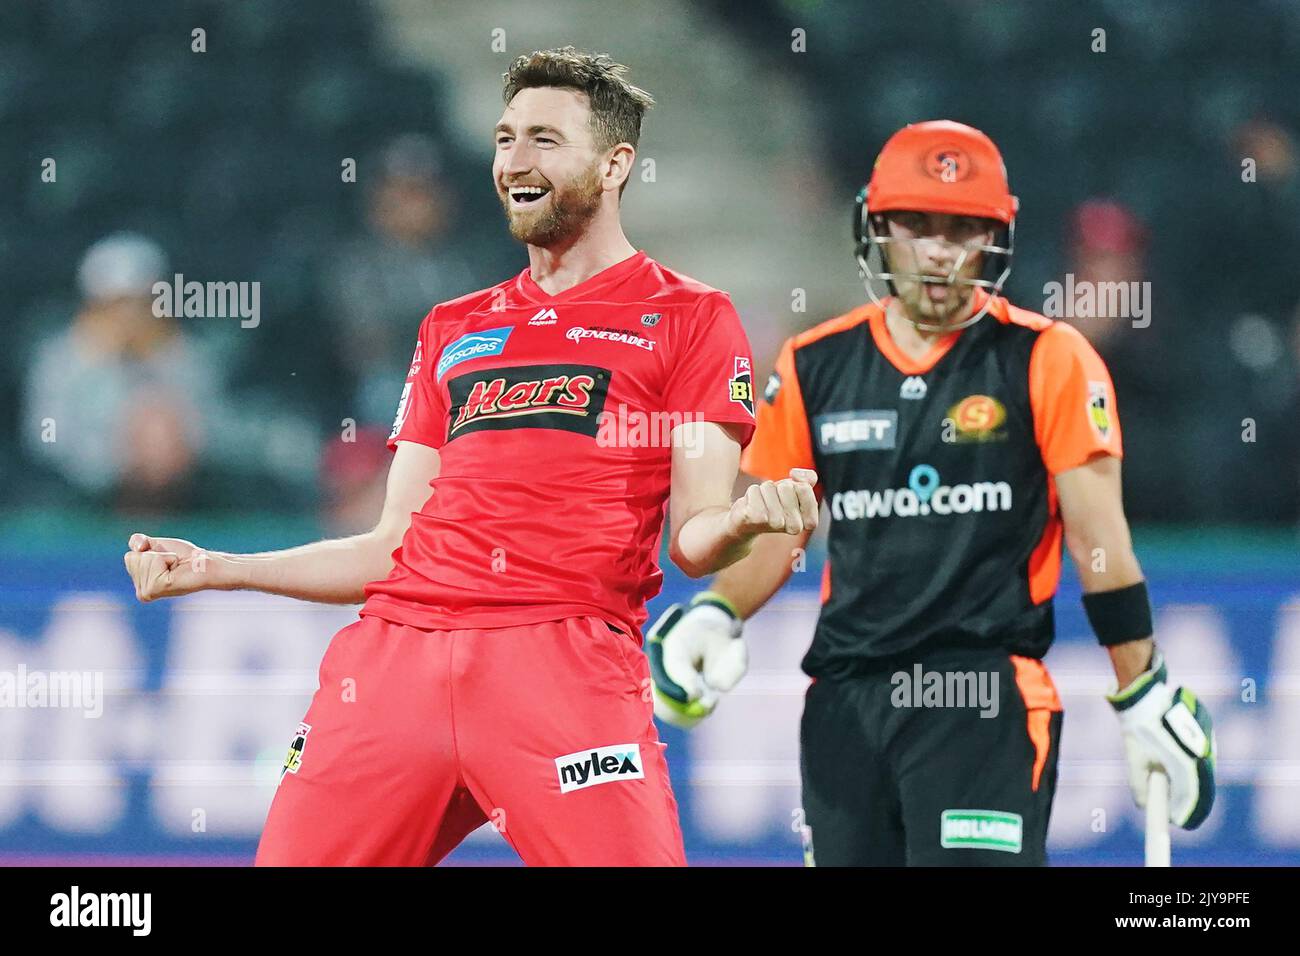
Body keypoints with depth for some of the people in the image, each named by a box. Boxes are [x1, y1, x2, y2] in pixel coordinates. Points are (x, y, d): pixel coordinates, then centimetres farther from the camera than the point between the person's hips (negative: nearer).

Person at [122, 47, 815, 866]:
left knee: (628, 857, -21)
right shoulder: (452, 330, 24)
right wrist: (212, 569, 17)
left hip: (565, 661, -5)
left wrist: (740, 524, -22)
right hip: (396, 648, 5)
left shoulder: (690, 317, 9)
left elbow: (695, 541, 1)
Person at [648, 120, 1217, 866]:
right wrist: (714, 617, -1)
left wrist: (1145, 698, -3)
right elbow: (777, 530, 17)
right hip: (846, 696, 5)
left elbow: (1099, 538, -1)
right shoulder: (816, 366, 10)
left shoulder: (1047, 362, -1)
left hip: (985, 694, -4)